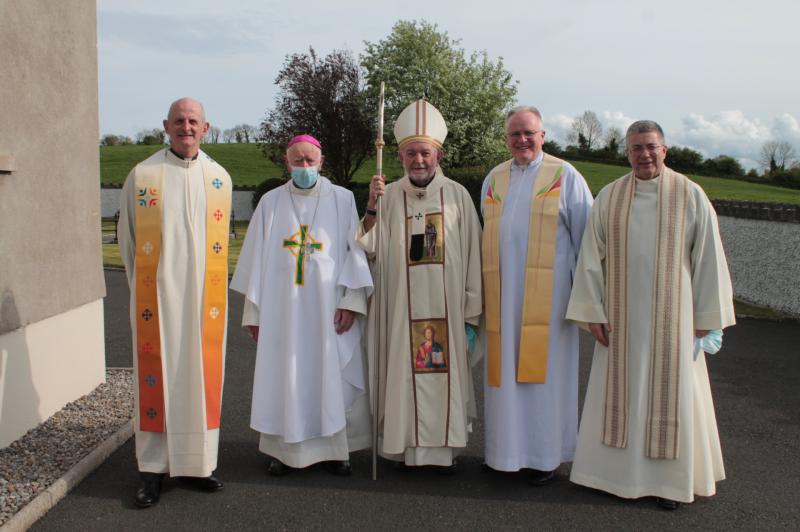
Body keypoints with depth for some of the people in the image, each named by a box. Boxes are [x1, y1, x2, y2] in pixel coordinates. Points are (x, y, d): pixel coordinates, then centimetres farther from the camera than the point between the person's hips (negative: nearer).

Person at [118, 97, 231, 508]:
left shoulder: (219, 178, 7)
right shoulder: (142, 175, 0)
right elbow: (127, 238, 6)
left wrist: (209, 281, 10)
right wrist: (143, 284, 9)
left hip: (204, 296, 2)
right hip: (157, 294, -2)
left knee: (201, 376, 5)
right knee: (156, 375, 2)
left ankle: (196, 462, 16)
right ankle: (153, 468, 11)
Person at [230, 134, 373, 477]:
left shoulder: (342, 200, 3)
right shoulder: (271, 202, 6)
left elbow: (355, 250, -1)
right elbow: (257, 257, 6)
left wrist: (351, 300, -10)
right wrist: (254, 310, 4)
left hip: (329, 308, -1)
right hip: (283, 309, 1)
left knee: (334, 378, 3)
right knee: (284, 379, 5)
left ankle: (335, 447, 16)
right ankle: (285, 449, 17)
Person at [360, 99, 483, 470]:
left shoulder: (457, 196, 0)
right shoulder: (388, 196, 2)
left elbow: (472, 258, 1)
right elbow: (368, 248, -4)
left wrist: (471, 314, -2)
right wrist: (371, 207, -18)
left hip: (447, 308, 0)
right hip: (402, 308, 0)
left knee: (446, 374, 6)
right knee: (404, 374, 5)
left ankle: (446, 447, 20)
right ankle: (405, 446, 19)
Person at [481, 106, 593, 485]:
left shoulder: (565, 176, 0)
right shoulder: (493, 179, 13)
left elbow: (585, 236, -1)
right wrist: (483, 286, 14)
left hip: (546, 294, -4)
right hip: (503, 295, 4)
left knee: (544, 371, 2)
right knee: (505, 367, 7)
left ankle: (545, 455, 13)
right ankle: (507, 445, 19)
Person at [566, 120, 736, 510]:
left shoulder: (691, 196, -3)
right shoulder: (608, 198, 1)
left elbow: (708, 258, -2)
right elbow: (591, 258, 2)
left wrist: (707, 316, -4)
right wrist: (593, 311, -2)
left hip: (672, 314, -1)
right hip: (622, 316, 2)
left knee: (671, 393, 5)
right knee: (620, 390, 8)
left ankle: (671, 479, 18)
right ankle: (619, 470, 23)